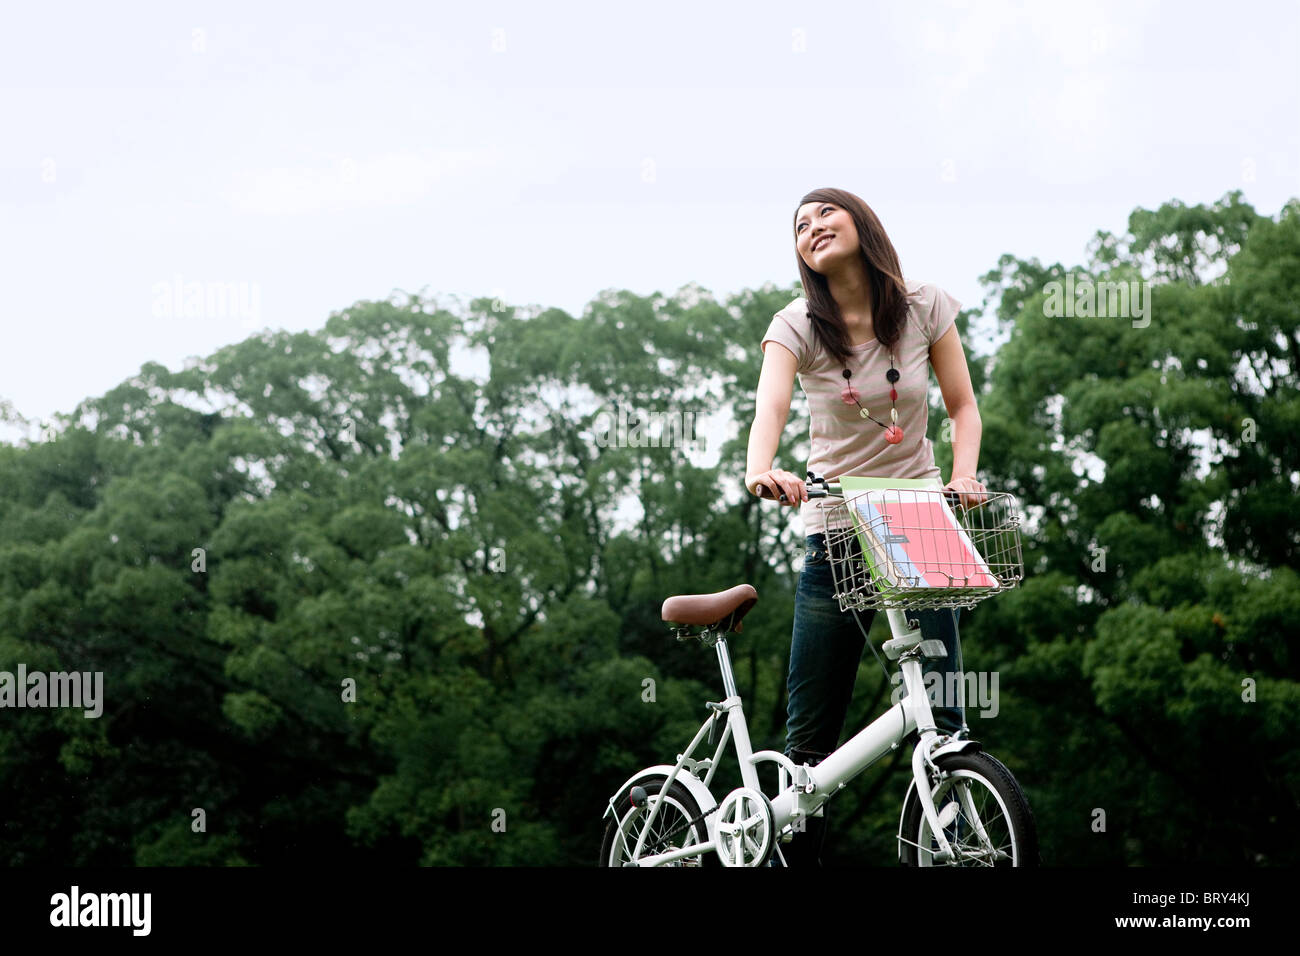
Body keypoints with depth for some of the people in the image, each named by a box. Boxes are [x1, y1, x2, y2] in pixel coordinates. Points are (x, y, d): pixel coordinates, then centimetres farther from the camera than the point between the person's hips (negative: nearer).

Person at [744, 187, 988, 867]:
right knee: (810, 731, 1)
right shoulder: (797, 327, -5)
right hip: (834, 532, 0)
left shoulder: (923, 308, 0)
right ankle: (797, 855, 14)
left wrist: (963, 477, -14)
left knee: (942, 712, -9)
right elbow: (770, 408, -23)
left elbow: (963, 407, 5)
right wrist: (760, 470, -45)